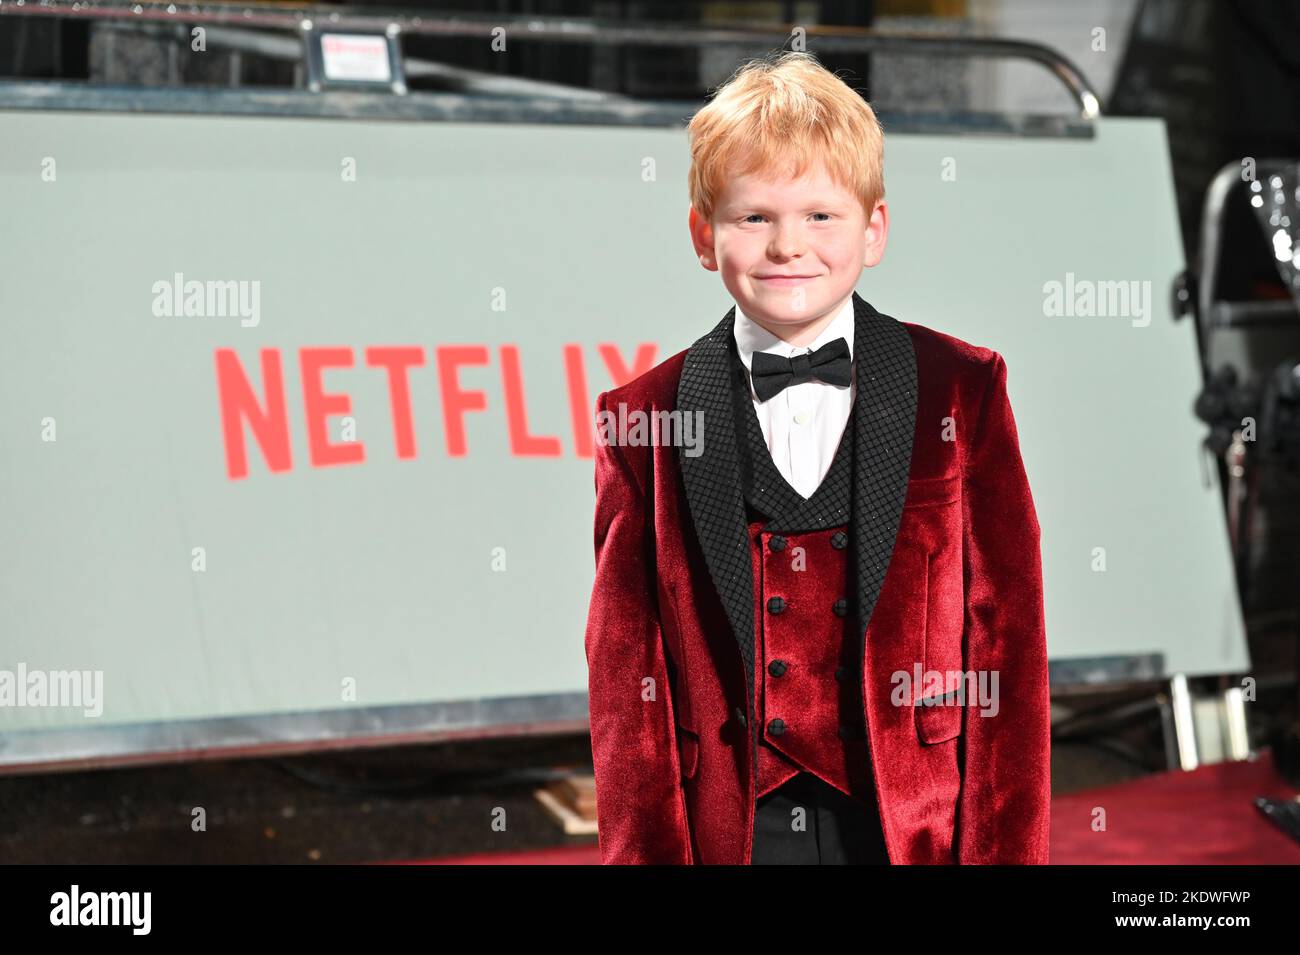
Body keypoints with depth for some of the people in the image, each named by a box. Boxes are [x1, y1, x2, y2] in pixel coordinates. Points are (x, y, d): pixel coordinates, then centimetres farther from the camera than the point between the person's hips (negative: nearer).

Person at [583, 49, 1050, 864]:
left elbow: (1006, 646, 0)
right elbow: (627, 684, 2)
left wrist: (1006, 853, -6)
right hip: (725, 833, 0)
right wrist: (645, 852, -6)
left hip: (918, 828, 0)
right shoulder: (644, 424, 3)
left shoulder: (963, 392, 2)